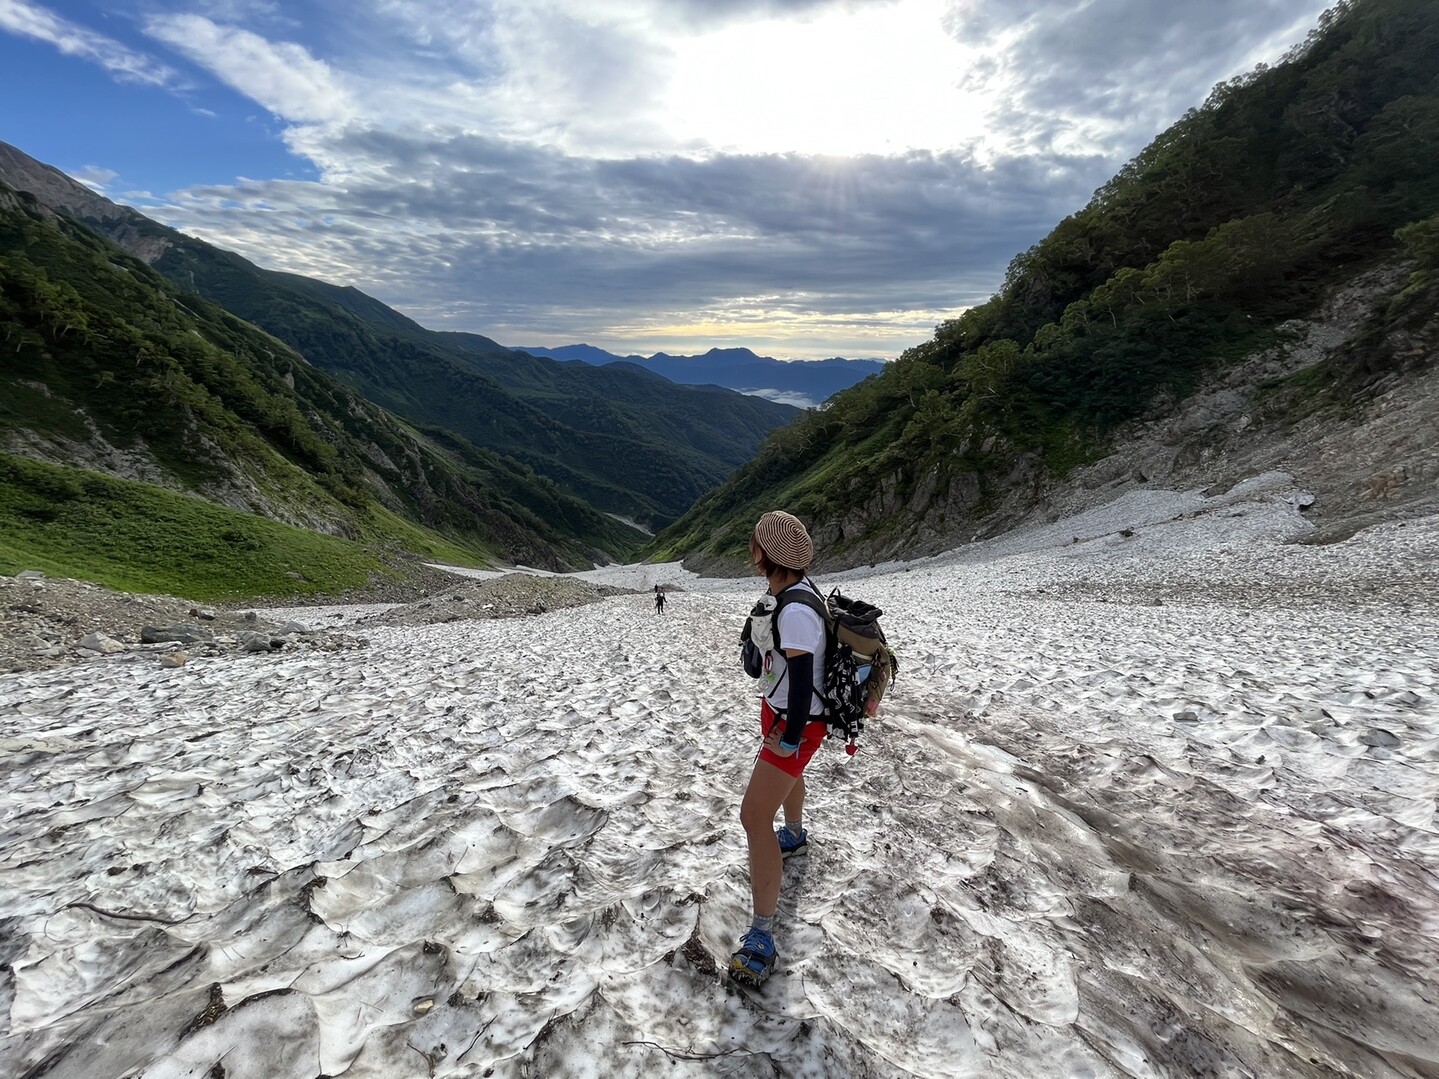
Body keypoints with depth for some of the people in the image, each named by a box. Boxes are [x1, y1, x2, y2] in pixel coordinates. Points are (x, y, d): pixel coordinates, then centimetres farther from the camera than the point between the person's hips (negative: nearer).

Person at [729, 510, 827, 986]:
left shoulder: (795, 613, -35)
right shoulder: (791, 588, -8)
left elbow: (802, 682, -31)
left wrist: (790, 739, -21)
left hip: (796, 723, -10)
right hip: (778, 709, 10)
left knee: (754, 817, -9)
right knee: (786, 774, 35)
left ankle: (762, 939, 2)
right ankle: (794, 836, 66)